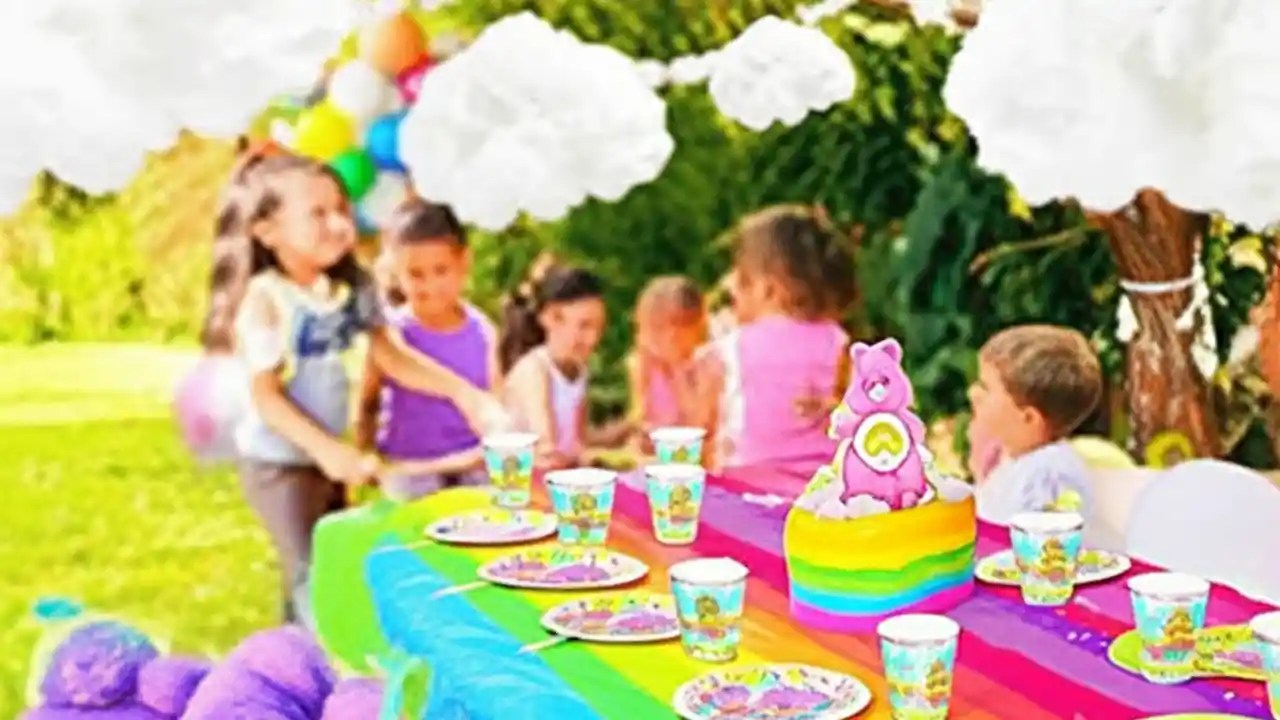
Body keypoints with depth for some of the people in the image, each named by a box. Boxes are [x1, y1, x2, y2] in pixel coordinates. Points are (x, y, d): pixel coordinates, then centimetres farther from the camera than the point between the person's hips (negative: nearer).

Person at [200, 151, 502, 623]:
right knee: (311, 576, -6)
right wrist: (325, 448, -27)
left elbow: (391, 356, 6)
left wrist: (462, 392, -1)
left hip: (326, 454, 7)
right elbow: (264, 395, -20)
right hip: (278, 460, -7)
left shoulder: (351, 286, -2)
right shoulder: (265, 299, -21)